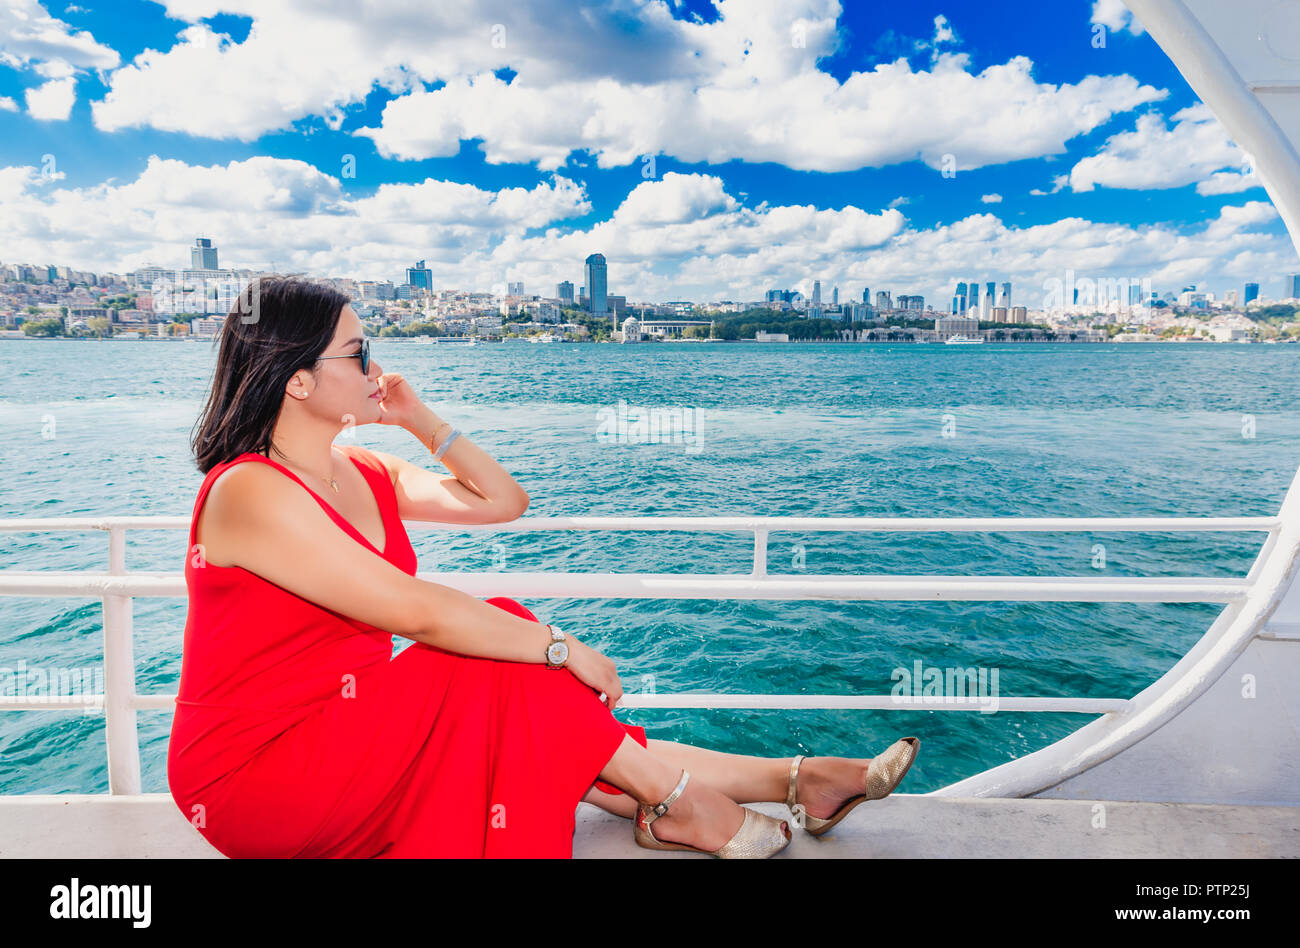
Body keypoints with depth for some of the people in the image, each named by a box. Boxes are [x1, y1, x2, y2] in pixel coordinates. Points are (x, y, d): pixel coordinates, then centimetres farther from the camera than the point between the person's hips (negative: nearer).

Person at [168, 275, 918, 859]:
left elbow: (504, 499, 9)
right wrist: (560, 646, -23)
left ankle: (797, 781, -6)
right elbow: (414, 610, -29)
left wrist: (421, 418, 2)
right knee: (501, 645, -23)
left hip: (345, 729, 7)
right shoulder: (252, 491, -22)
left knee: (551, 750, -9)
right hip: (260, 773, -7)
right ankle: (680, 802, -8)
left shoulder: (362, 474, 5)